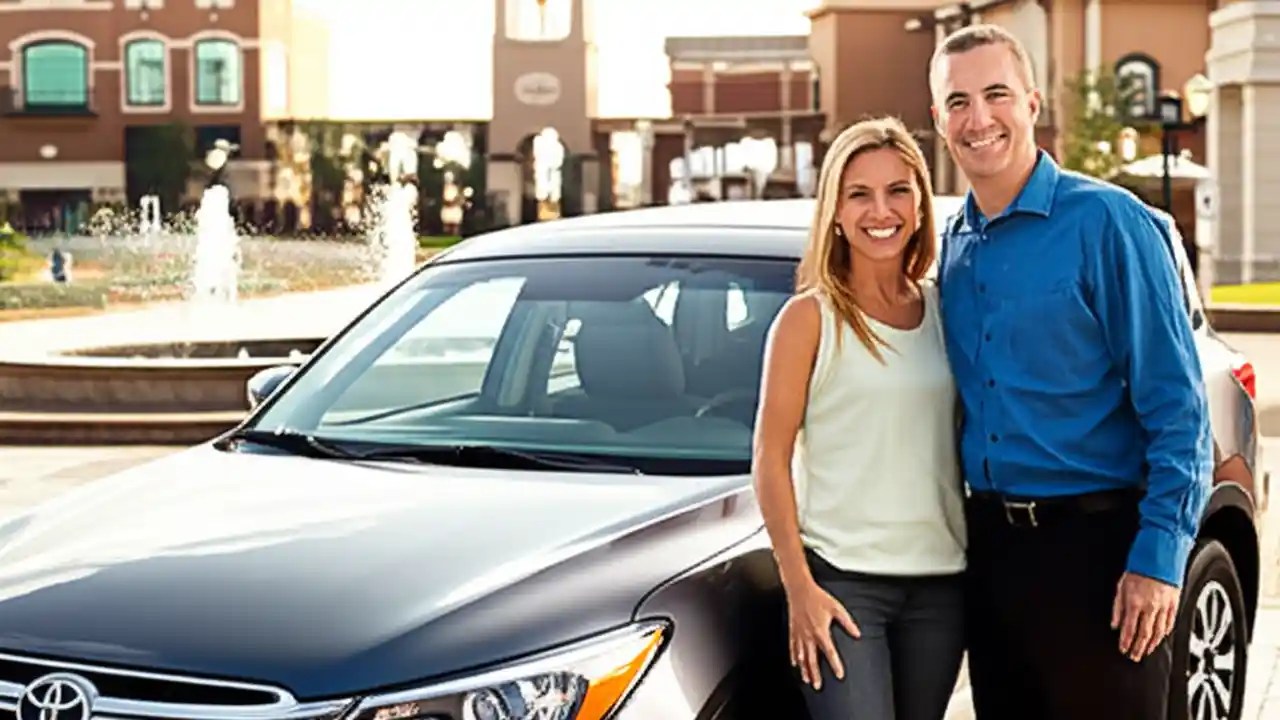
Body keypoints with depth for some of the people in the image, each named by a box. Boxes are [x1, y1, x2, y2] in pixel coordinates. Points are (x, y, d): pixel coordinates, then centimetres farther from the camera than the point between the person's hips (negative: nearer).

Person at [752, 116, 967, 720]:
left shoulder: (945, 310, 9)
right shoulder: (810, 316, -3)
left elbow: (967, 444, 15)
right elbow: (770, 459, -5)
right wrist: (798, 588, -11)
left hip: (939, 583, 5)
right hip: (842, 580, -4)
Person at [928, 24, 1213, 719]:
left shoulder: (1106, 222, -10)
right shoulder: (952, 246, 10)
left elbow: (1176, 407, -12)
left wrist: (1159, 558, -18)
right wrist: (972, 525, 10)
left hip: (1094, 542, -6)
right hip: (989, 543, 7)